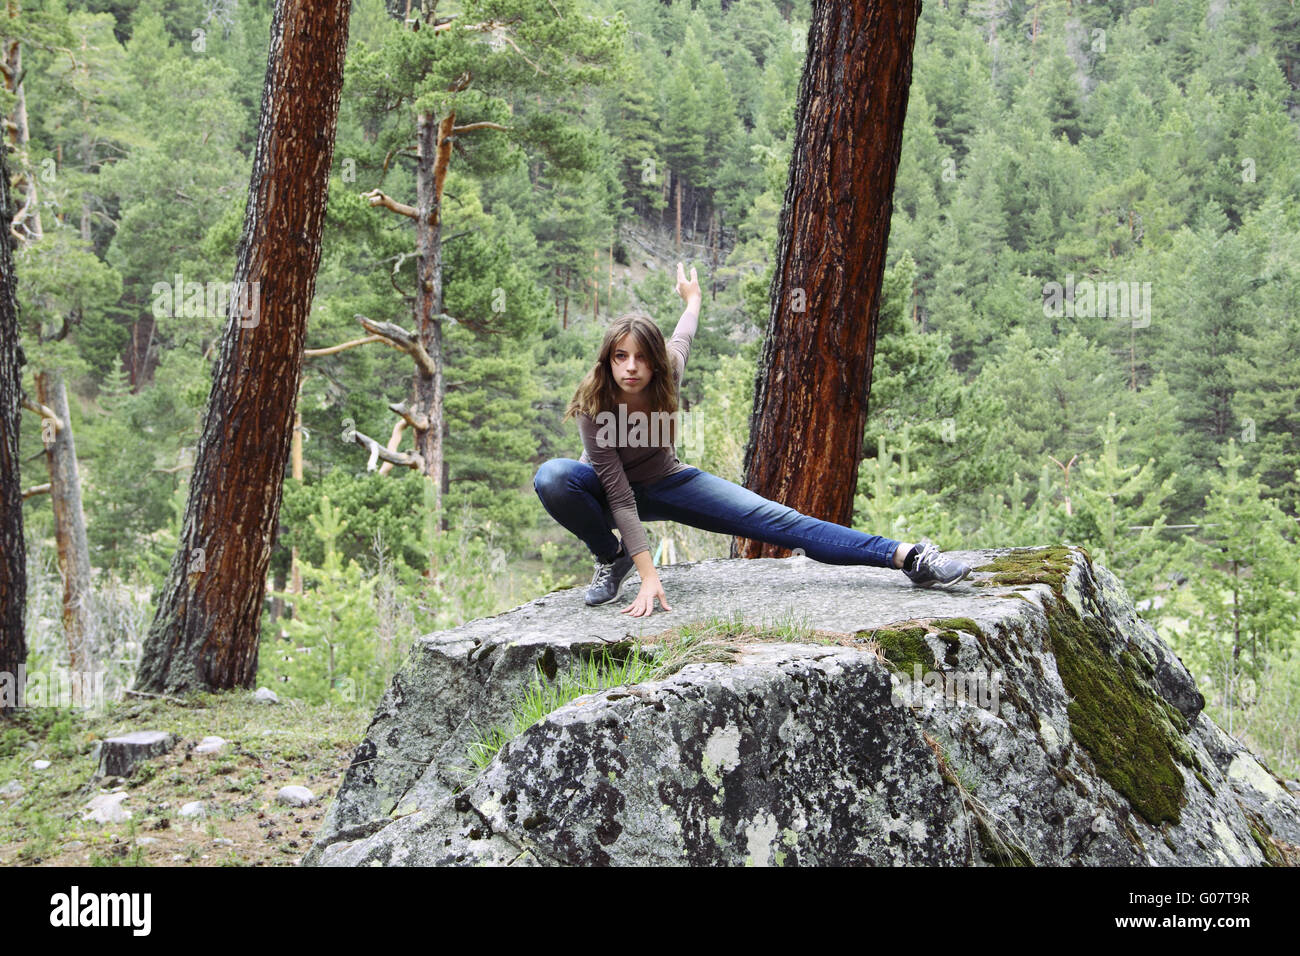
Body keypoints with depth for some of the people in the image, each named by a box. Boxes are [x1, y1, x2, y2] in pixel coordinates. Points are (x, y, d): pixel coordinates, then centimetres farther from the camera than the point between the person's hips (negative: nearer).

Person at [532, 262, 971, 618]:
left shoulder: (667, 373, -21)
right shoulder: (593, 406, -32)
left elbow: (683, 336, 4)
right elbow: (619, 496, -35)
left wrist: (693, 299, 28)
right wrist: (648, 577, -42)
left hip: (666, 482, 2)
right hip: (612, 492, -2)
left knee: (777, 520, -17)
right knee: (552, 477, -37)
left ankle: (906, 556, -23)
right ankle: (611, 557, -8)